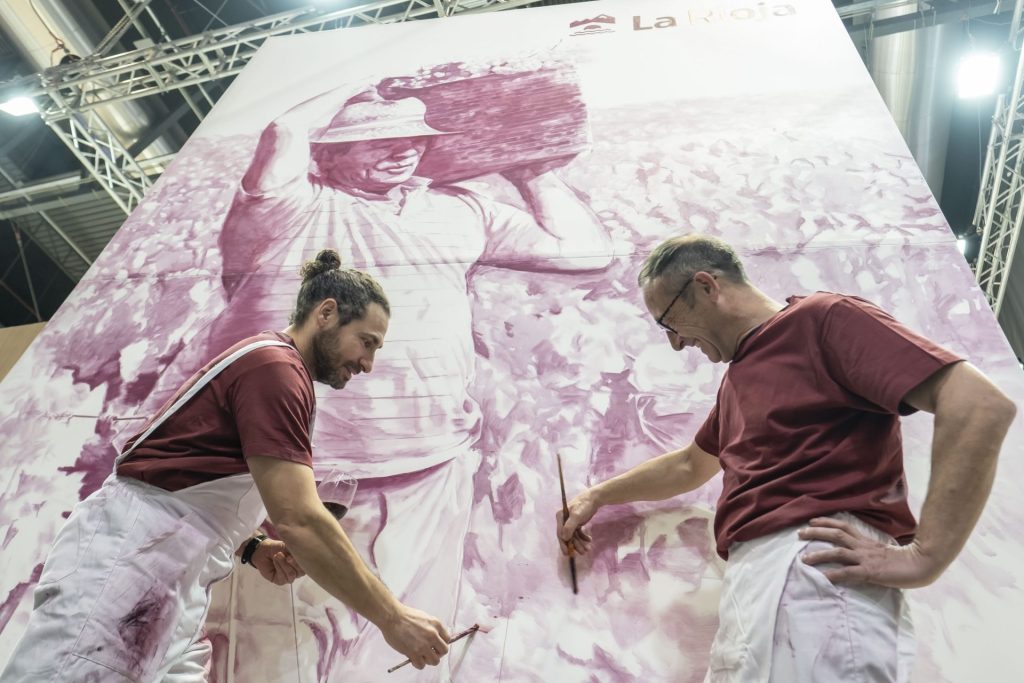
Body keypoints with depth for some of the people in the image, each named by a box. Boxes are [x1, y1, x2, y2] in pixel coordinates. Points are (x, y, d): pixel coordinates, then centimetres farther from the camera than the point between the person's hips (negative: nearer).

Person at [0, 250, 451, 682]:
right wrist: (393, 618, -17)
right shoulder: (275, 365, -16)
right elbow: (299, 521, -24)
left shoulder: (272, 365, 17)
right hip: (124, 565, -10)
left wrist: (252, 549, 5)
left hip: (176, 590, 10)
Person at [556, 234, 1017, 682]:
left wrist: (924, 556, -17)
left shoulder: (824, 318, -3)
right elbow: (690, 465, 39)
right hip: (753, 575, 9)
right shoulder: (736, 377, 26)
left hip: (819, 568, -8)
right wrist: (598, 496, 38)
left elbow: (980, 404, -13)